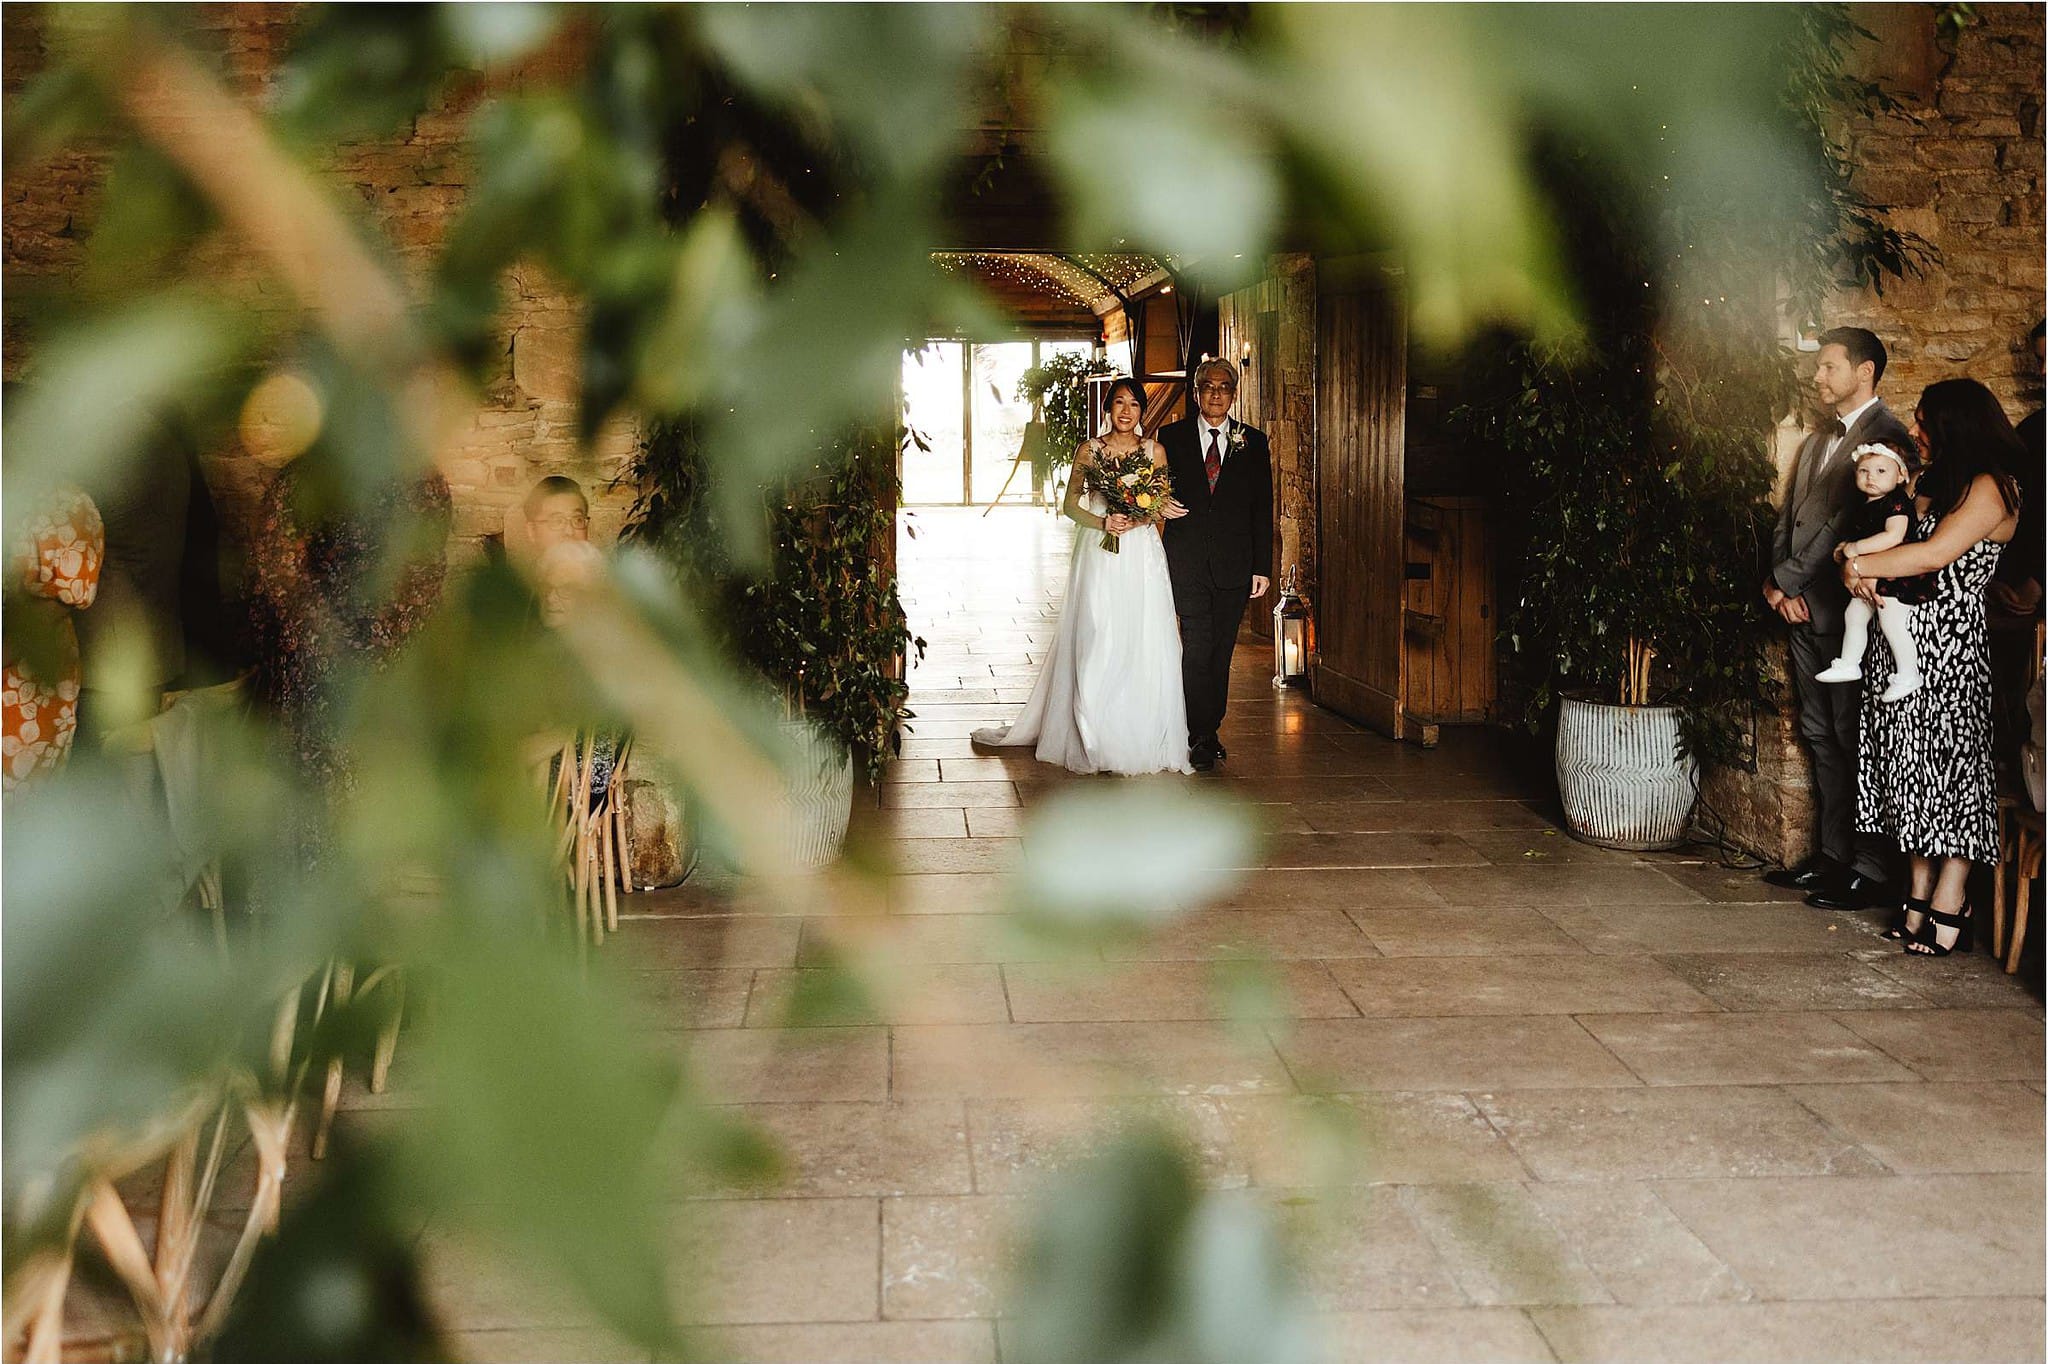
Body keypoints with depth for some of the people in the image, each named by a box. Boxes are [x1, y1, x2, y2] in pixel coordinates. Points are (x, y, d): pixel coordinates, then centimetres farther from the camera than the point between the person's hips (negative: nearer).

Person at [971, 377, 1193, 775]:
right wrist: (1103, 522, -12)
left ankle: (1146, 740, 9)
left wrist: (1138, 518, -11)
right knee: (1095, 644, -4)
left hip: (1142, 558, 1)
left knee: (1144, 645, 0)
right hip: (1099, 557, -1)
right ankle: (1094, 741, 4)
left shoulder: (1154, 450, 7)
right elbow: (1070, 503, 5)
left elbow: (1166, 505, 9)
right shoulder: (1089, 450, 5)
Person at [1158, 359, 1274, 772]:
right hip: (1187, 562, -2)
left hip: (1234, 564, 2)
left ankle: (1209, 731, 18)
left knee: (1221, 650, 7)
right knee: (1197, 647, -9)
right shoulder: (1172, 437, 5)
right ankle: (1200, 737, -4)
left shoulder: (1253, 442, 8)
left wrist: (1262, 567, 2)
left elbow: (1263, 509, 7)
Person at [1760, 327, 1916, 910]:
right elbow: (1789, 516, 14)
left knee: (1855, 738, -4)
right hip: (1806, 611, 9)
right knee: (1822, 736, 12)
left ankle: (1871, 869, 3)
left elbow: (1848, 524, -17)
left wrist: (1785, 579, -13)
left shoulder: (1886, 438, -11)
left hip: (1851, 612, -9)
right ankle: (1833, 856, 21)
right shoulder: (1818, 441, 19)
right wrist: (1781, 587, -1)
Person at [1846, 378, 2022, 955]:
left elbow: (1935, 553, -19)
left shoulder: (1990, 488, -8)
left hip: (1949, 647, -8)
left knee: (1948, 762, -6)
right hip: (1905, 641, 8)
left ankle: (1948, 911, -3)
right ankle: (1920, 899, 10)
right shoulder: (1937, 484, 19)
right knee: (1915, 768, 6)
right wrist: (1858, 558, -6)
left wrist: (1859, 565, -11)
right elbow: (1892, 535, 16)